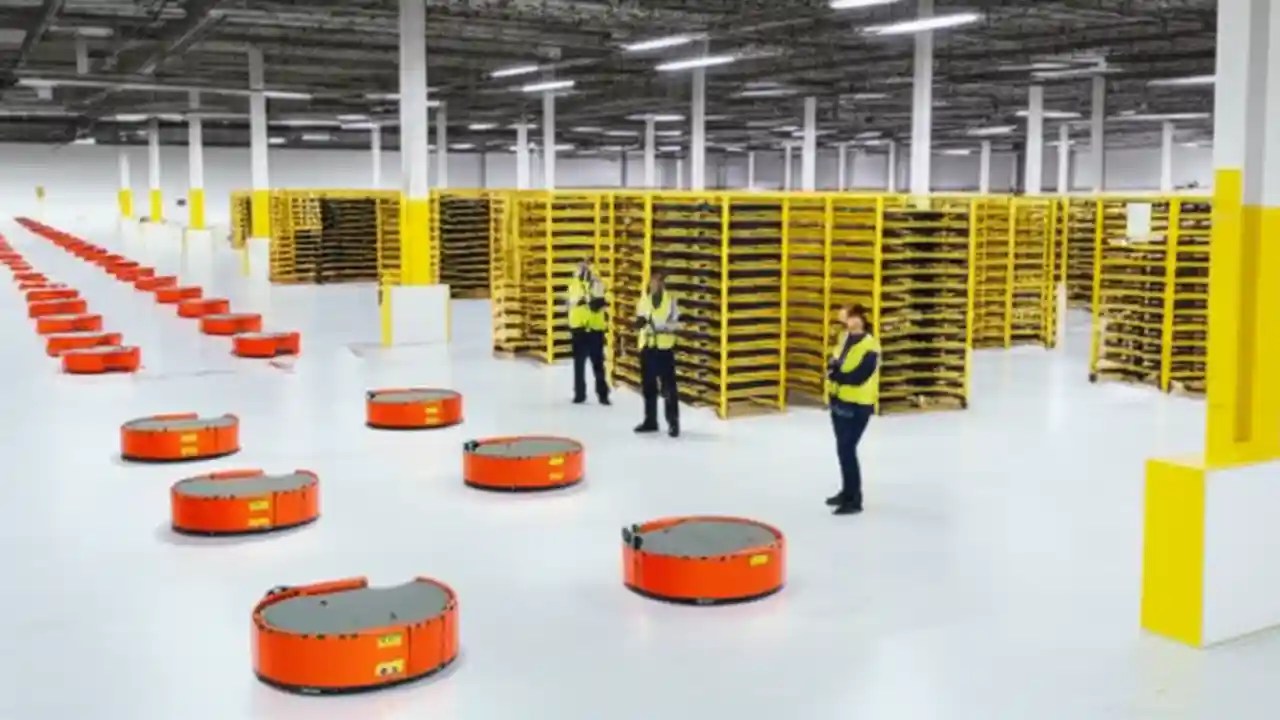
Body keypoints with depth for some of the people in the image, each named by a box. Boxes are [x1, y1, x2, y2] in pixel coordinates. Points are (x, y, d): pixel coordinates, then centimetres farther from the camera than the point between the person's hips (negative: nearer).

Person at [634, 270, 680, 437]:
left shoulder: (671, 298, -3)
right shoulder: (644, 299, 7)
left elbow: (676, 322, -6)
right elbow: (639, 319, 11)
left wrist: (663, 326, -23)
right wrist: (640, 321, -12)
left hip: (665, 347, -4)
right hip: (647, 346, 4)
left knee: (668, 386, -6)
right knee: (648, 386, 11)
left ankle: (673, 422, 1)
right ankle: (650, 420, 23)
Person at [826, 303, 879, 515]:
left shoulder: (869, 346, -21)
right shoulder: (844, 338, 7)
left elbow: (858, 377, -25)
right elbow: (834, 363, 14)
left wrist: (835, 374, -14)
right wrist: (833, 367, -9)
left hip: (858, 405, -9)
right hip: (840, 400, 9)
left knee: (846, 449, -9)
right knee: (843, 448, 17)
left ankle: (855, 500, 0)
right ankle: (847, 492, 32)